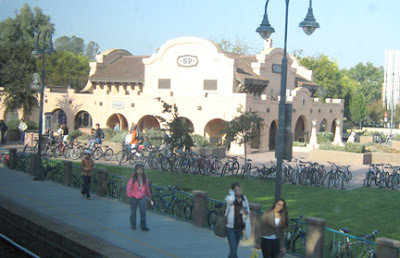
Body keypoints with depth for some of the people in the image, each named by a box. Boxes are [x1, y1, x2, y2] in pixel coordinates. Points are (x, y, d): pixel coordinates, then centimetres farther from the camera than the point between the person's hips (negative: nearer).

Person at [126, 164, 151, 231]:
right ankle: (133, 225, 22)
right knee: (133, 211, 8)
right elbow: (129, 187, -2)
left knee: (143, 211, -6)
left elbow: (147, 187, 16)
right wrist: (129, 195, -7)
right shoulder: (133, 178, -5)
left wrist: (149, 195, 21)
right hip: (134, 197, -2)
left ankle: (143, 226, -4)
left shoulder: (145, 178, 6)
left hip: (142, 197, 2)